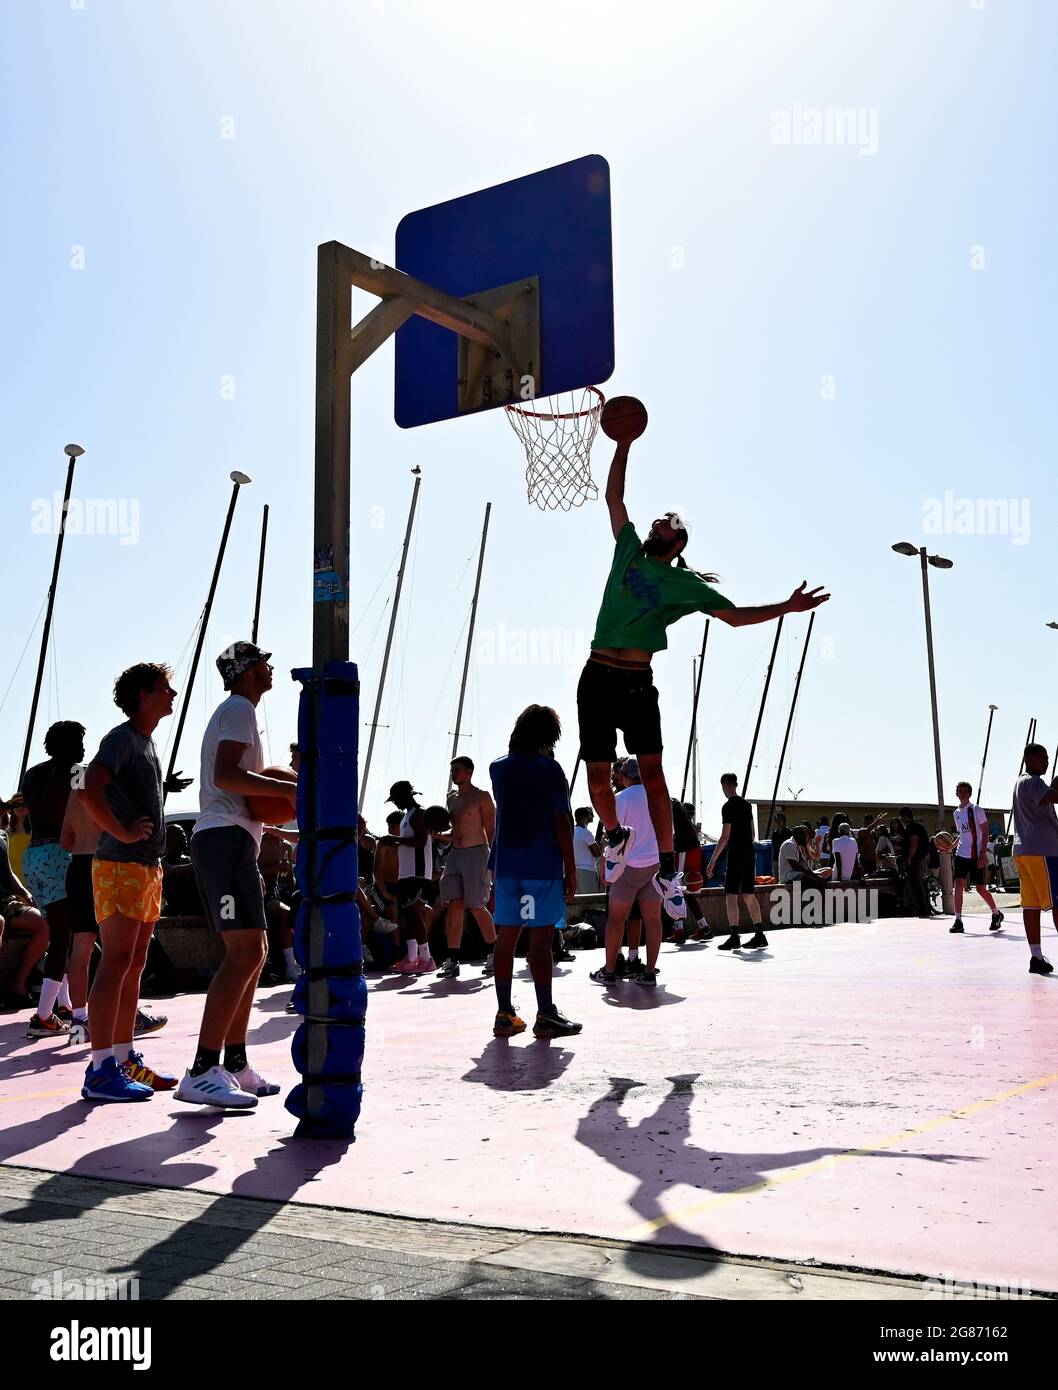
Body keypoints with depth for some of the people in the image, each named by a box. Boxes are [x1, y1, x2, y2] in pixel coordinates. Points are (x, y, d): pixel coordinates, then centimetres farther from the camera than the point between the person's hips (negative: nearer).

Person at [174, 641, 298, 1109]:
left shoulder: (232, 712, 26)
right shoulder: (239, 709, -5)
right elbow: (225, 775, -19)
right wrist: (288, 789, -20)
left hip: (221, 839, 11)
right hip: (226, 838, -11)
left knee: (252, 953, 12)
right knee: (245, 952, -17)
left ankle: (235, 1065, 15)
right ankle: (201, 1073, -20)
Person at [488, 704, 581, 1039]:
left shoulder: (498, 768, 9)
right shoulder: (549, 768, -7)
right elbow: (561, 823, -9)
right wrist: (571, 870, -4)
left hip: (506, 865, 5)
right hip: (543, 865, -5)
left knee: (505, 939, 5)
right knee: (540, 940, -3)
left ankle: (504, 1015, 9)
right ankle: (546, 1017, 1)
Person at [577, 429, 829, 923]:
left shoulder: (684, 583, 10)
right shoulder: (628, 552, 15)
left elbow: (735, 615, 11)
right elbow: (614, 497, 17)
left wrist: (787, 607, 1)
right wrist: (624, 444, 14)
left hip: (638, 683, -2)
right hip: (597, 678, 2)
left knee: (652, 771, -12)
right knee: (598, 779, 2)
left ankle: (667, 870, -7)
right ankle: (615, 836, 31)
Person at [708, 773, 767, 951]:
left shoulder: (729, 806, -11)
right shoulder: (747, 804, 14)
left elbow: (725, 836, -15)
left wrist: (712, 861, -14)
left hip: (736, 854, -8)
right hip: (750, 853, 8)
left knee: (731, 896, -7)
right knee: (749, 895, 12)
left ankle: (734, 938, -14)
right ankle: (760, 935, 12)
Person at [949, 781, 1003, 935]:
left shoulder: (976, 810, -5)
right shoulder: (957, 813, 13)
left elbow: (985, 833, -8)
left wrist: (982, 855, -16)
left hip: (976, 856, -5)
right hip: (961, 854, 5)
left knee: (980, 888, 1)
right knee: (958, 885, -9)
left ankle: (996, 914, 25)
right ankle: (958, 921, -8)